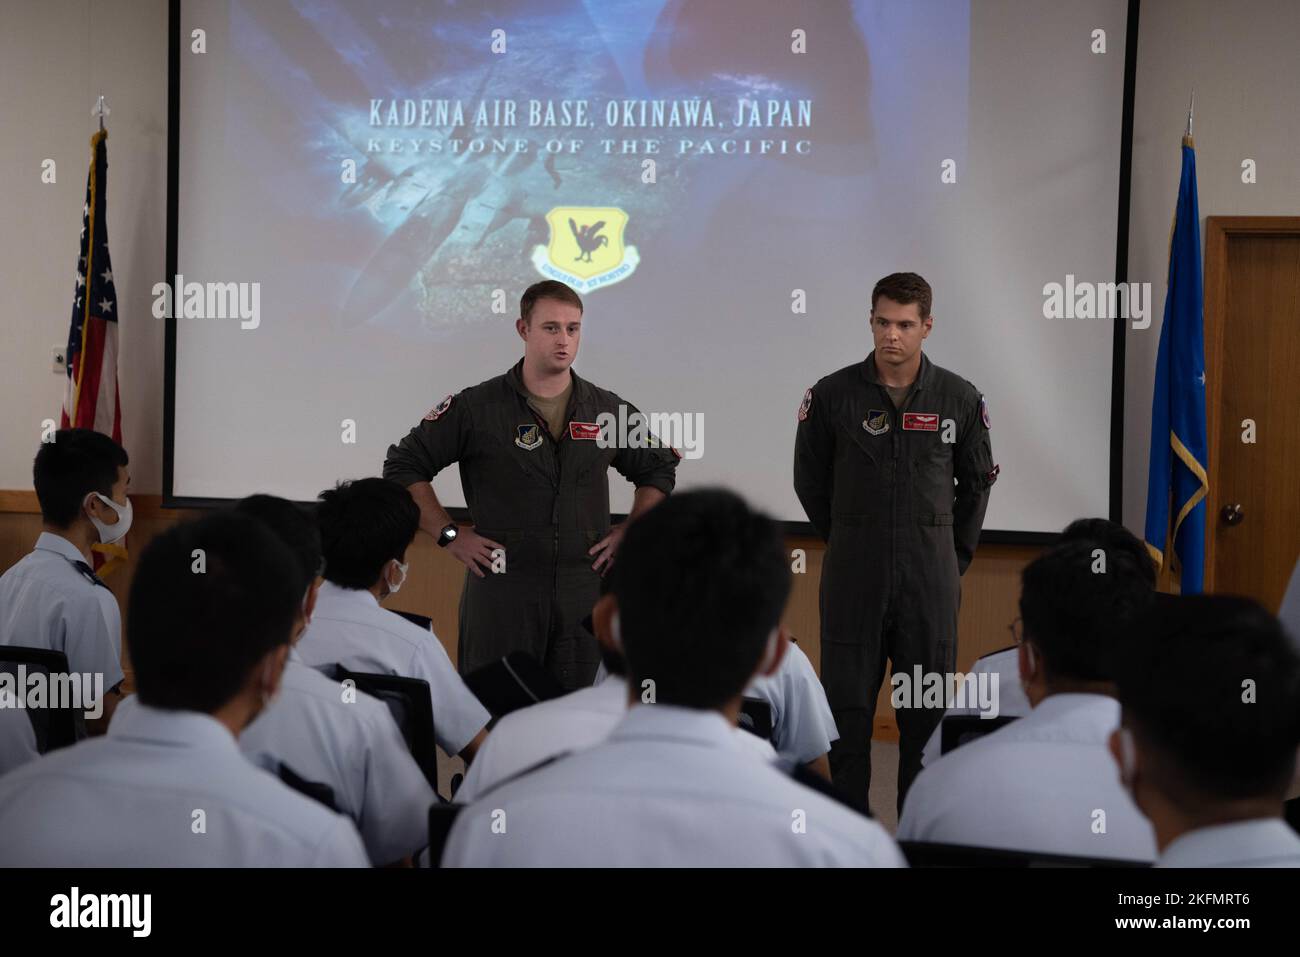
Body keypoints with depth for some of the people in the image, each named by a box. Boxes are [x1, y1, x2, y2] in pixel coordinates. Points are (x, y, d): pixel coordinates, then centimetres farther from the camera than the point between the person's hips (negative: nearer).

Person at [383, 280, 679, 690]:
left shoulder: (607, 410, 8)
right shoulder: (476, 408, -1)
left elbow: (659, 469, 24)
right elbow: (403, 466, 4)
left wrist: (630, 533, 11)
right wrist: (450, 535, -2)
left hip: (585, 594, 3)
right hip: (501, 592, -3)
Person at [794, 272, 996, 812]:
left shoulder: (959, 399, 2)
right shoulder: (833, 396, -1)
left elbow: (977, 483, 15)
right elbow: (810, 480, 11)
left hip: (930, 582, 1)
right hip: (853, 582, 0)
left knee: (927, 716, 4)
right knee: (847, 711, 2)